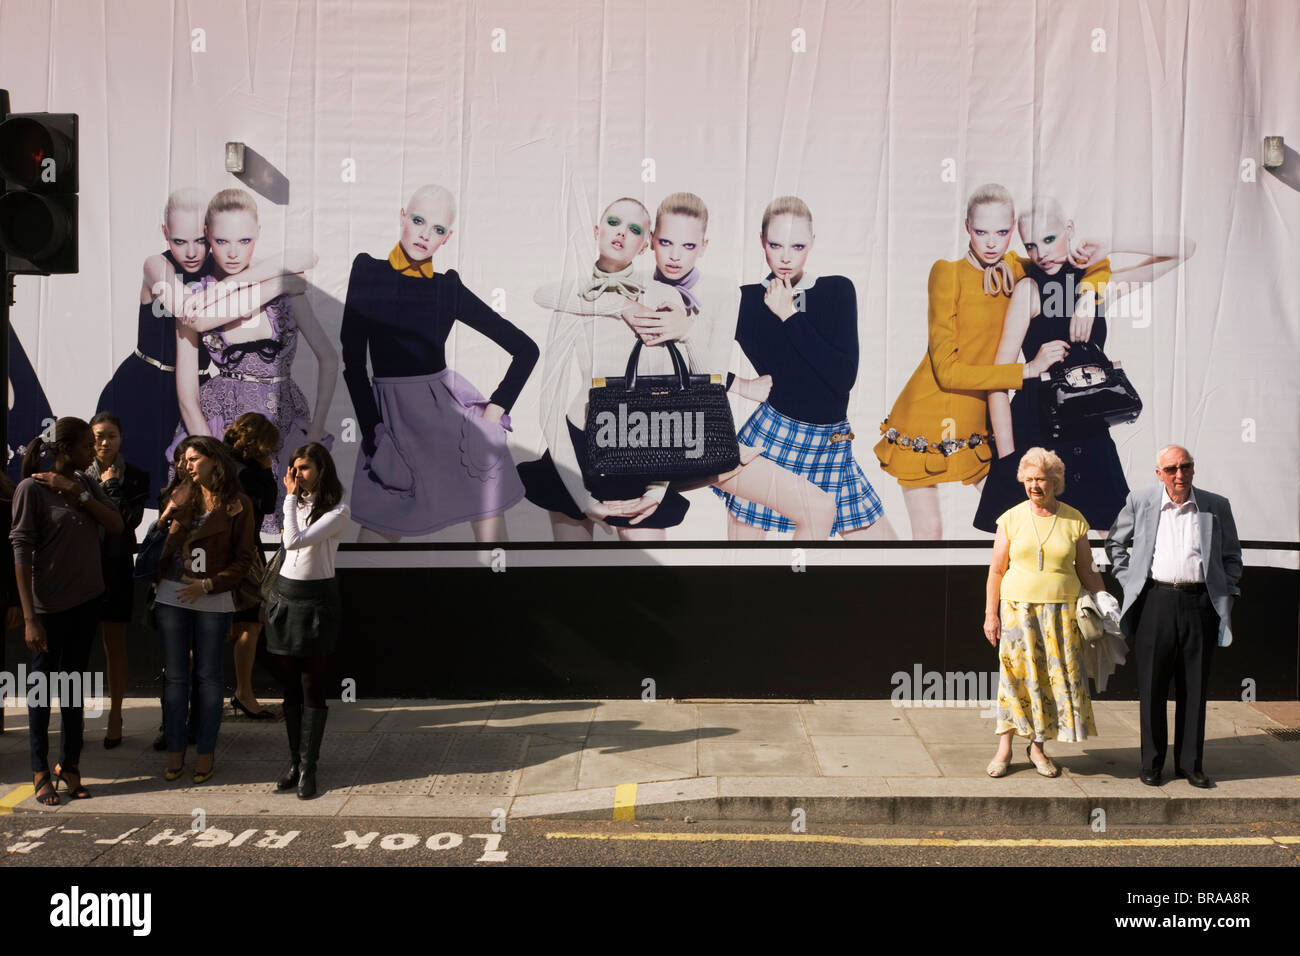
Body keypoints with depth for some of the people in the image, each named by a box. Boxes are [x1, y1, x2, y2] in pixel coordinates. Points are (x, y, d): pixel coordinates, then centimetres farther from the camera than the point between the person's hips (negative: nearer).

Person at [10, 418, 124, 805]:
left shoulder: (86, 484, 6)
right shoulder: (32, 488, -13)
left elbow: (116, 525, -6)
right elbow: (21, 553, -15)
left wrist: (77, 493, -17)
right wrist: (30, 618, -19)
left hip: (86, 600, 6)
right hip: (49, 605, -5)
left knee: (75, 684, 12)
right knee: (42, 685, 5)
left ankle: (69, 764, 23)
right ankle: (40, 771, 17)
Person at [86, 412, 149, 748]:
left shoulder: (136, 477, 0)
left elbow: (129, 519, -13)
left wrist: (111, 484, -11)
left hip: (116, 567, -1)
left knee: (115, 644, 7)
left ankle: (115, 716, 17)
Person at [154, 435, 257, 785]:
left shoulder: (238, 505, -4)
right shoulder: (180, 497, 7)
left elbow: (243, 558, -5)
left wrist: (208, 585, -13)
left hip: (213, 601, -3)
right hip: (172, 597, 3)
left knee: (208, 676, 5)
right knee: (175, 675, 7)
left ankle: (206, 752, 15)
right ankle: (175, 750, 17)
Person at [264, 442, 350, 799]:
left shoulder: (336, 511, -11)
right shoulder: (296, 503, 10)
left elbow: (295, 541, -21)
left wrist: (291, 497, -13)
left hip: (316, 600, -6)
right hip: (284, 594, 6)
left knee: (312, 688, -2)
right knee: (290, 686, 9)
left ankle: (307, 767, 4)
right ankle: (294, 761, 16)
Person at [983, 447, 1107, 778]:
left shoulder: (1074, 521, 4)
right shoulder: (1012, 519, 2)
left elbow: (1087, 571, 10)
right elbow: (996, 571, 4)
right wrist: (991, 614, 0)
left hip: (1062, 611, 1)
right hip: (1018, 607, -1)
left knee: (1059, 675, 2)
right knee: (1015, 673, -1)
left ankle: (1037, 746, 16)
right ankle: (1004, 747, 9)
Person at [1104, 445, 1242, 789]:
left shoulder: (1216, 506, 7)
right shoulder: (1140, 502, 5)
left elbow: (1231, 557, 16)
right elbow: (1115, 544, 17)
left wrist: (1225, 595, 6)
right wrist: (1129, 581, 6)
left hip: (1198, 603, 1)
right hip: (1155, 602, -1)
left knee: (1194, 689, 6)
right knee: (1152, 687, 3)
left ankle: (1190, 763, 17)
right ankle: (1151, 763, 14)